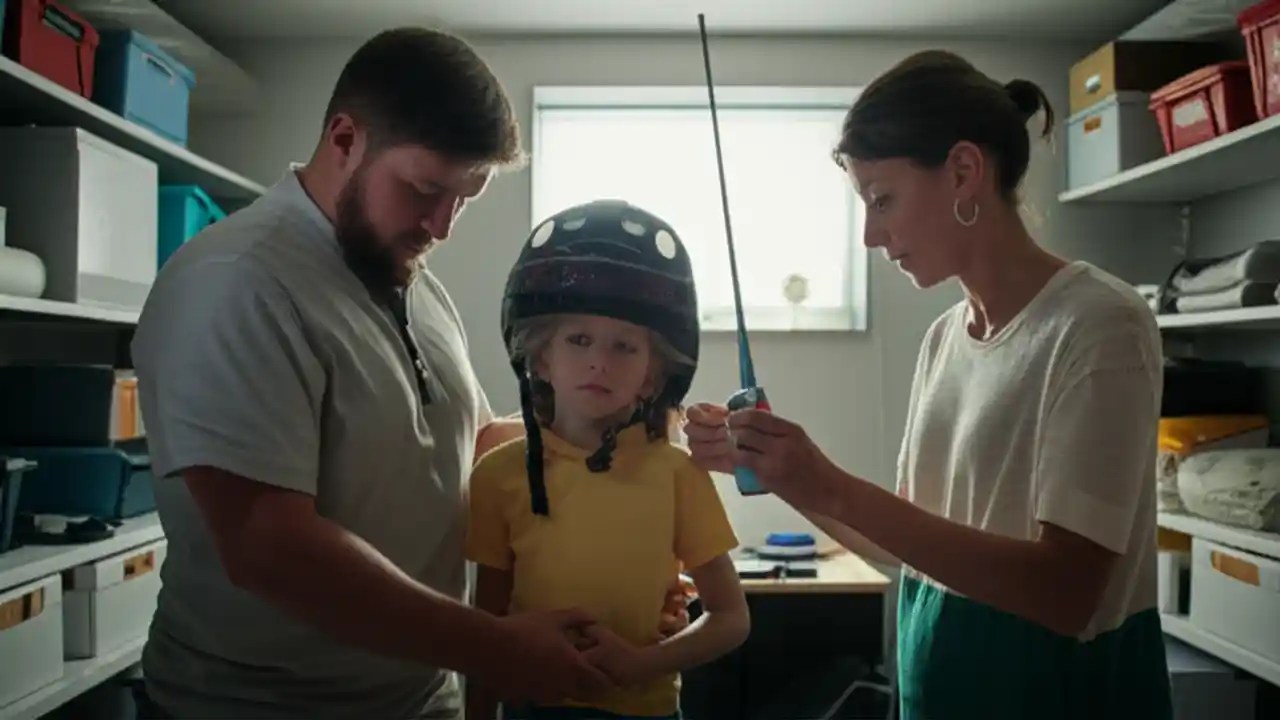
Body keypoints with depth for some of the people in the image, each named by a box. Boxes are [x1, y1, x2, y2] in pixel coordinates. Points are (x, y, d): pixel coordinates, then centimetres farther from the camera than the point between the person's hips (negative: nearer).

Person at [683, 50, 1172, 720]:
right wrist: (771, 465, -4)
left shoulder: (1098, 322, -17)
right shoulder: (944, 335, 3)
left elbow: (1066, 594, -24)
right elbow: (911, 546, 6)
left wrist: (836, 490, -28)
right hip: (934, 662, 7)